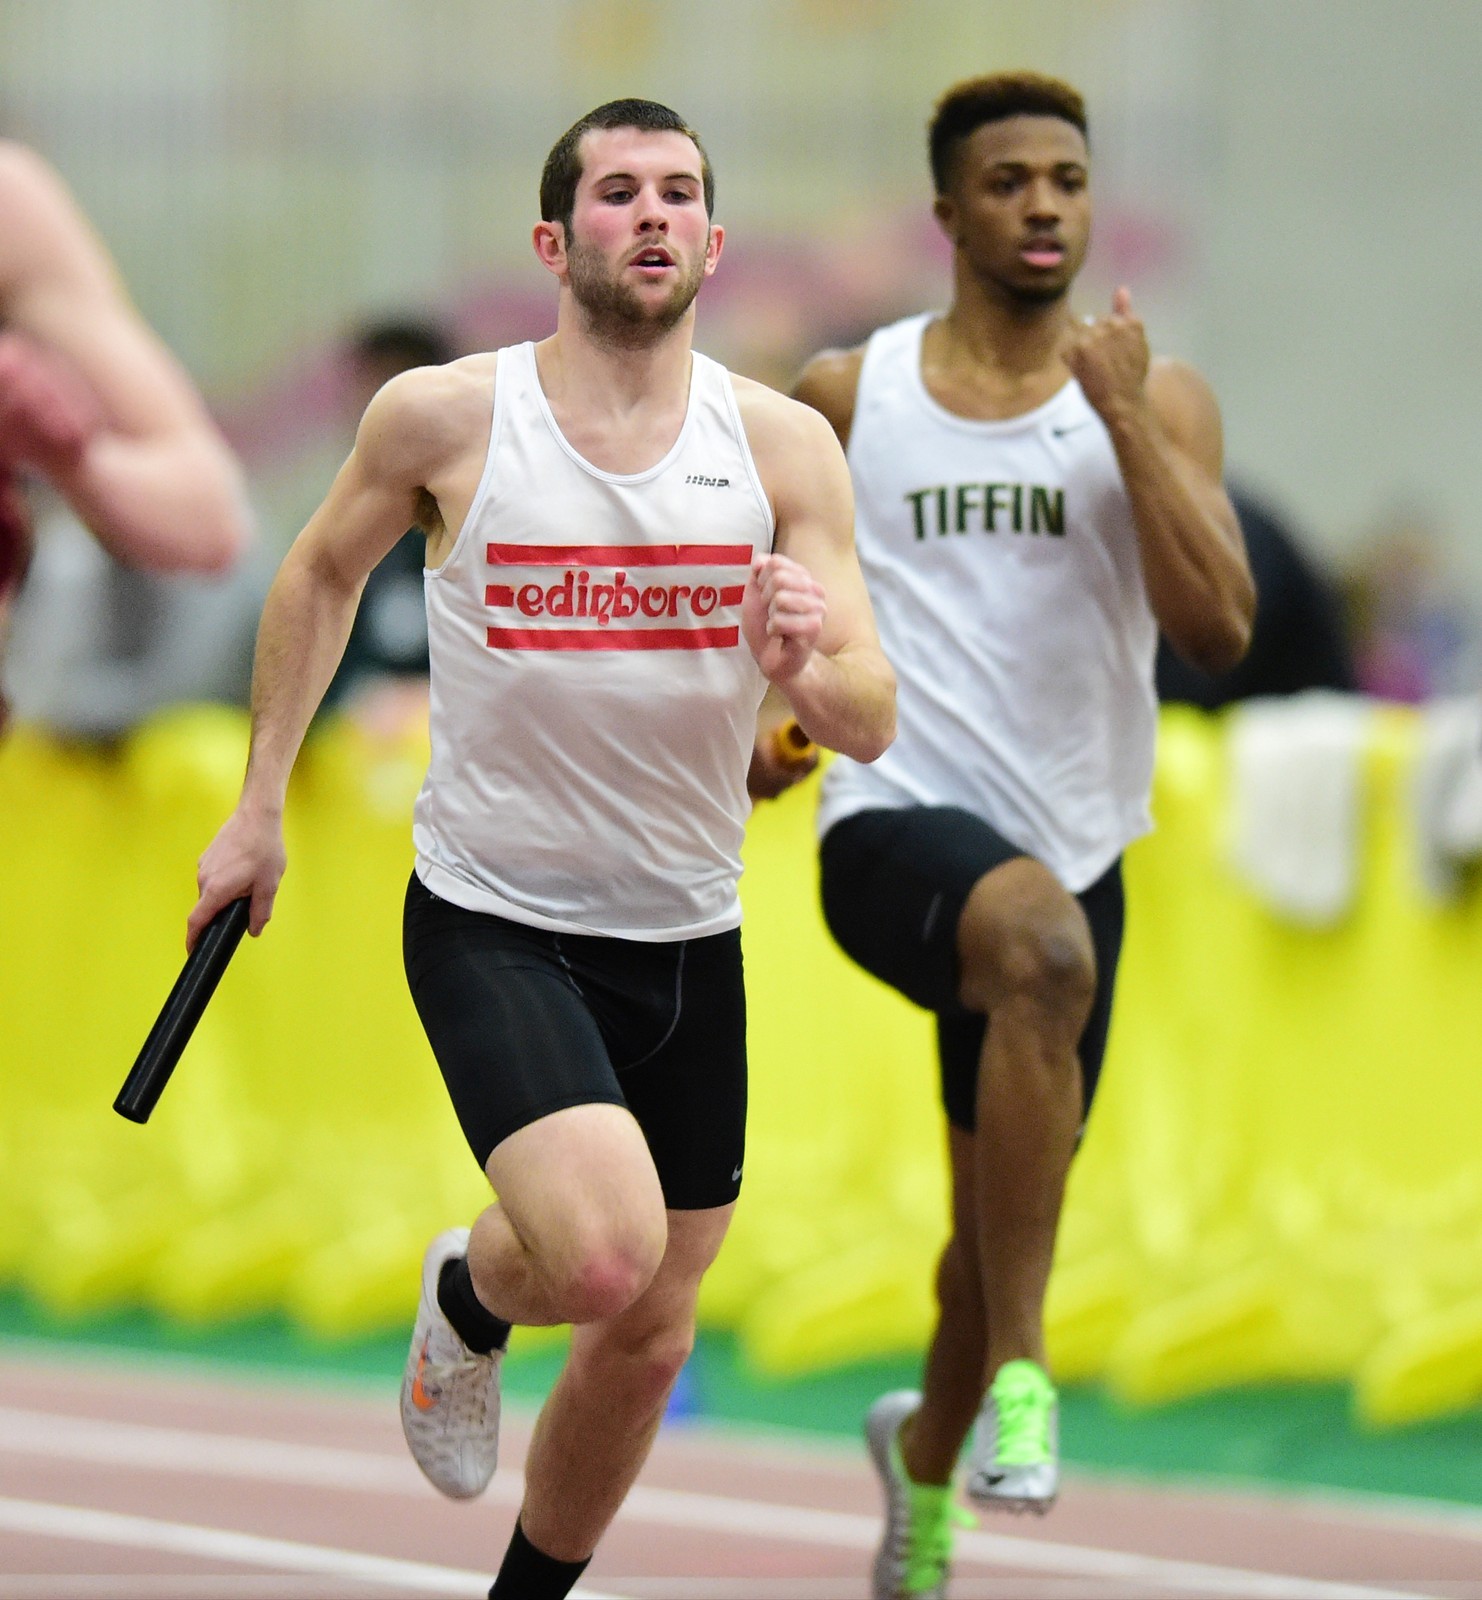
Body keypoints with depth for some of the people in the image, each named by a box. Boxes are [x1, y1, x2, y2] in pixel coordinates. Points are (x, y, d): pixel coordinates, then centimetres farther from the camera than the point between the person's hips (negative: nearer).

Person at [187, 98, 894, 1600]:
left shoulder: (783, 445, -4)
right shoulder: (444, 417, -9)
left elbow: (871, 727, -6)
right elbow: (323, 573, 10)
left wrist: (809, 667, -28)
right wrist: (260, 805, 11)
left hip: (688, 938, 4)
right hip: (493, 923, -4)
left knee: (646, 1343, 13)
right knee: (604, 1252, -27)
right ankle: (468, 1293, 9)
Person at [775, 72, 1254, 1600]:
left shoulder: (1159, 399, 2)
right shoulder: (847, 392, 5)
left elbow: (1219, 629, -11)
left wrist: (1123, 415, -15)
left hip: (1071, 845, 3)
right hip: (895, 827, -3)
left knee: (998, 1228, 13)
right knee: (1043, 941, -38)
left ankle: (927, 1450, 47)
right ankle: (1018, 1375, -37)